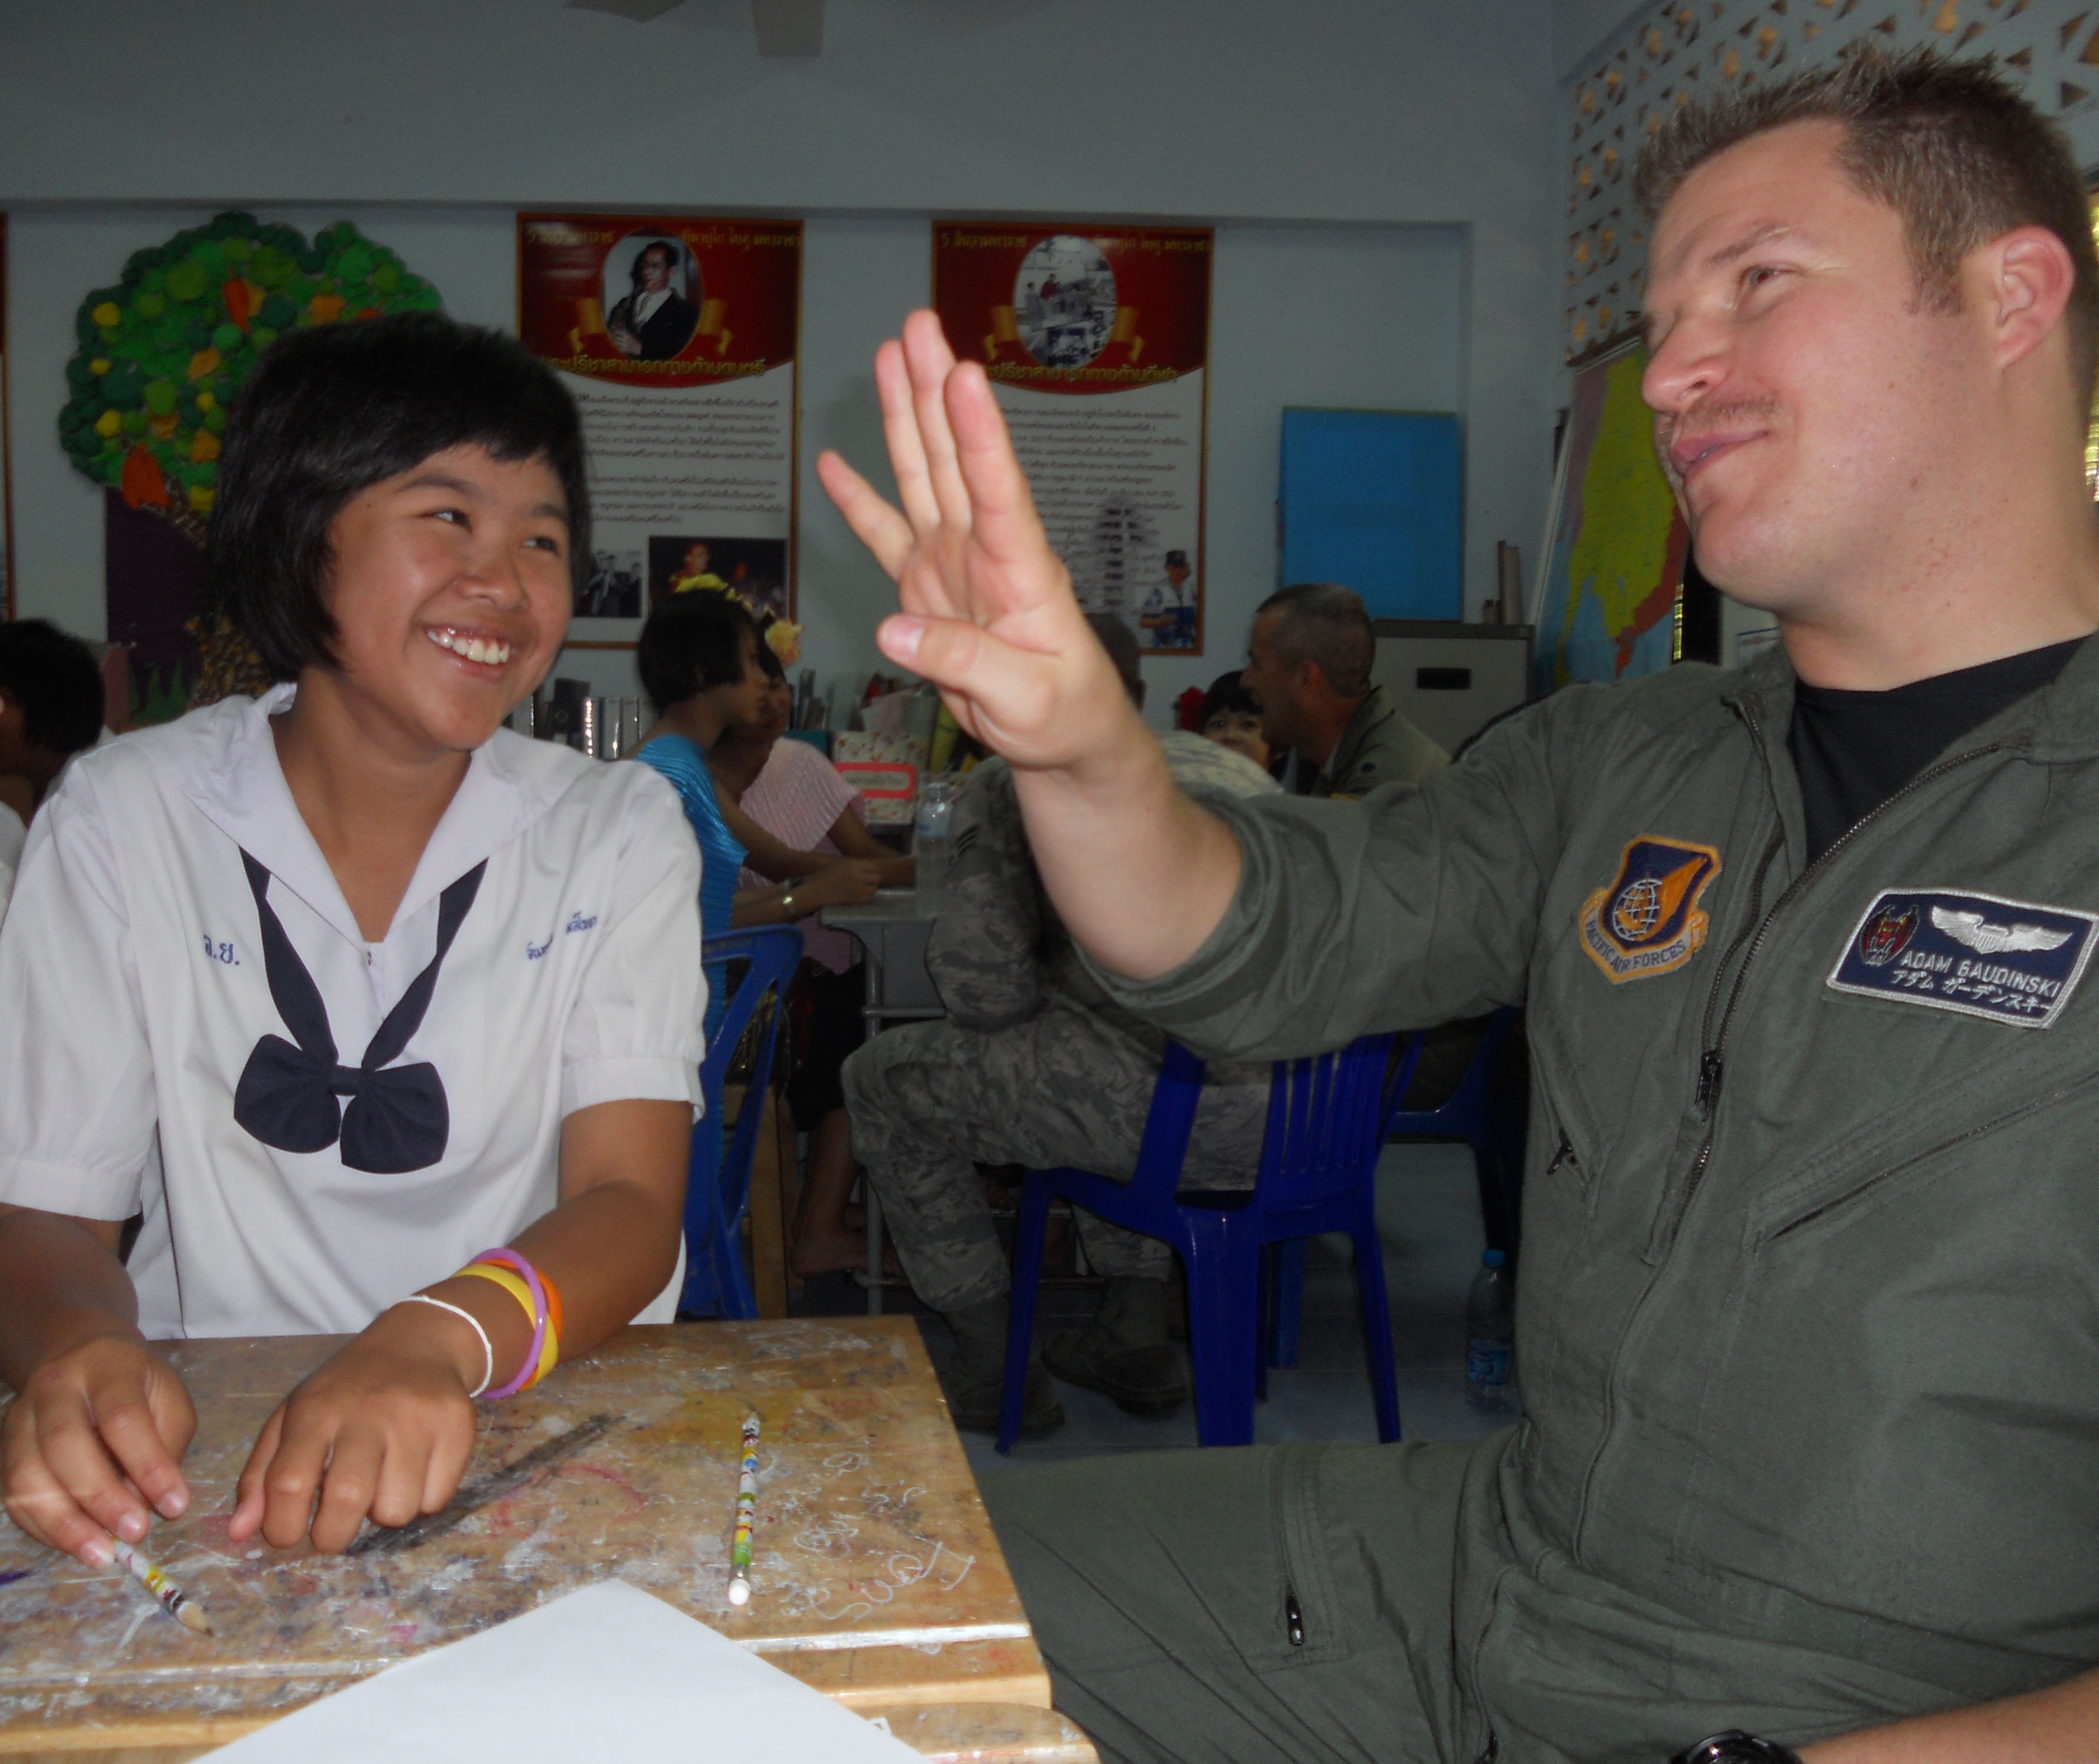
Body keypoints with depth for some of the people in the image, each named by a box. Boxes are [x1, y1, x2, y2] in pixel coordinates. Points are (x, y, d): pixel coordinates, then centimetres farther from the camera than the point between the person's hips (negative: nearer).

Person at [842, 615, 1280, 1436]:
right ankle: (1136, 1334, 36)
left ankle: (993, 1368, 22)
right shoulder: (1238, 768, 21)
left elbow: (986, 992, -6)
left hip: (1175, 1107, -7)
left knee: (882, 1080, 15)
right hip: (1307, 1118, 7)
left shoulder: (1010, 784, 3)